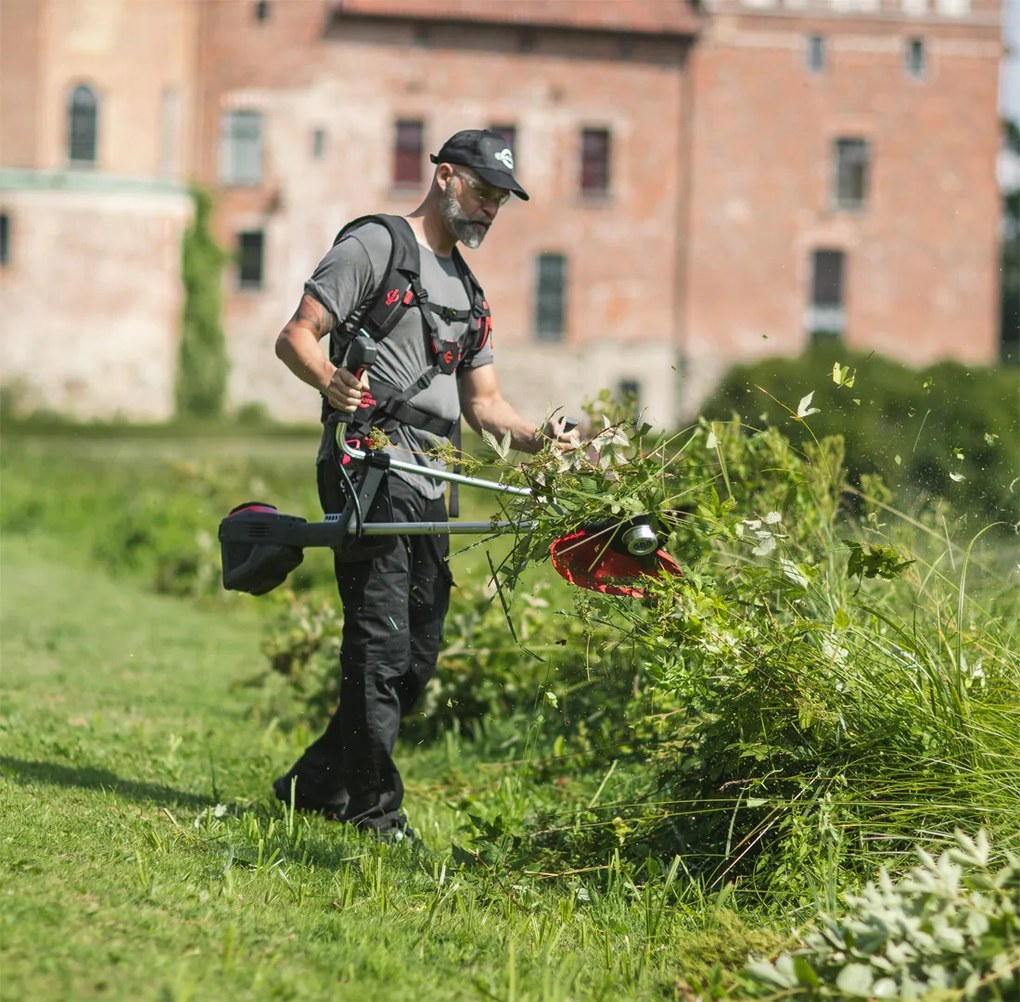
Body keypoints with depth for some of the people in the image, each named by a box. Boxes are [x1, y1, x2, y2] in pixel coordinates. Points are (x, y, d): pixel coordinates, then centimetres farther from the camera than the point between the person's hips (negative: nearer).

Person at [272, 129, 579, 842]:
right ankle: (375, 807, -9)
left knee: (418, 658, 6)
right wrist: (333, 381, -27)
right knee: (382, 642, -13)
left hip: (428, 486, 8)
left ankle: (314, 785, 17)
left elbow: (483, 402, 23)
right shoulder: (375, 245, 0)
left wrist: (538, 438, 4)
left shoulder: (467, 292, 25)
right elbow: (295, 337, -6)